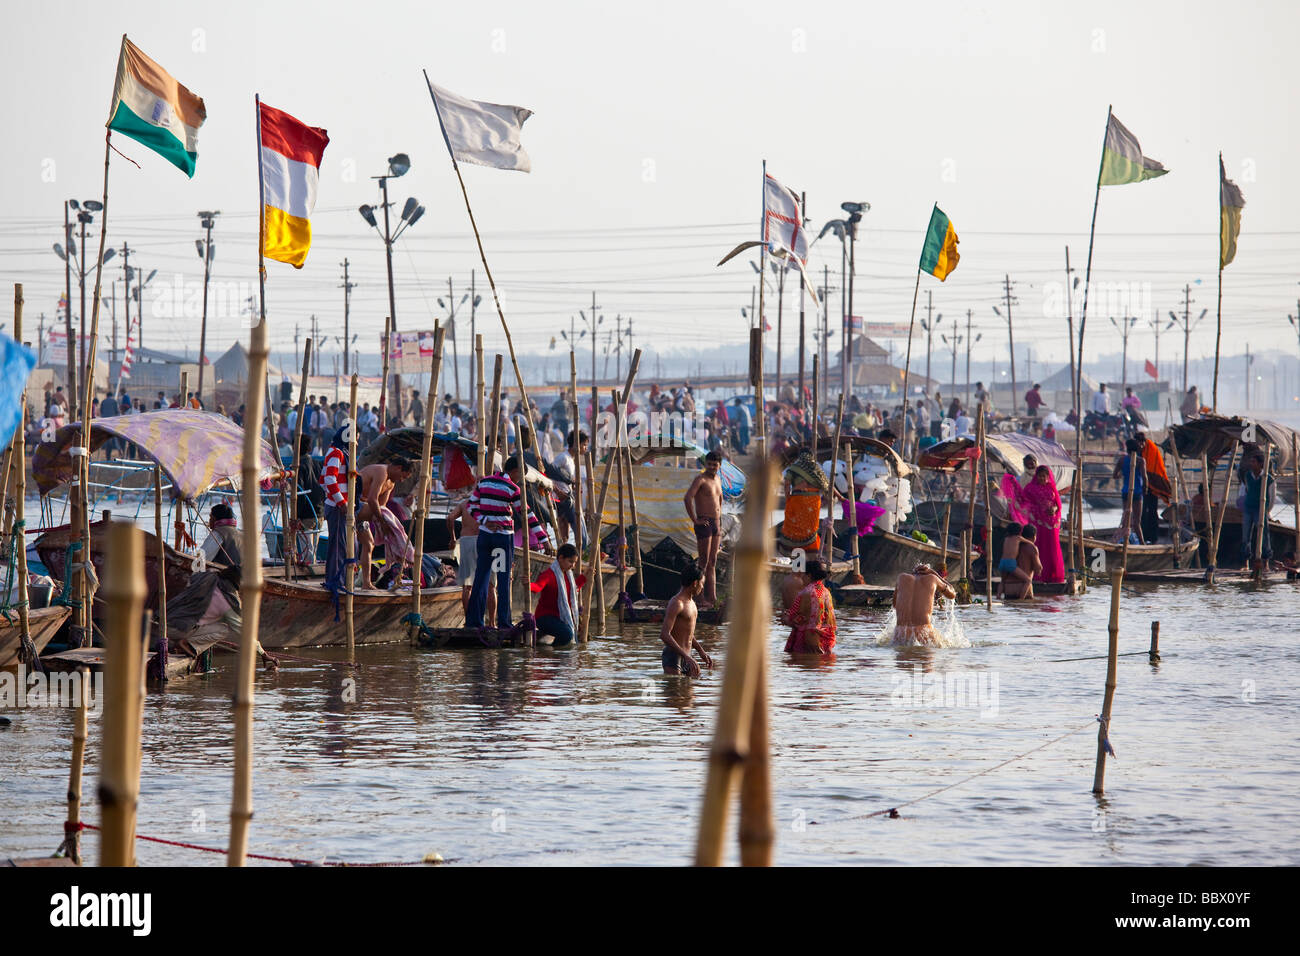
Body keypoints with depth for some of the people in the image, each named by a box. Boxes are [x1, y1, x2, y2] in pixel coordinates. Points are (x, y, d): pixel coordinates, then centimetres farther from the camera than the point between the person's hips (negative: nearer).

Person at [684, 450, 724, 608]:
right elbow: (687, 498, -24)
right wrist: (694, 520, -21)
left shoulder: (718, 480, 15)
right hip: (704, 523, -8)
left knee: (713, 562, 8)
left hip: (716, 523, 8)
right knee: (704, 562, -8)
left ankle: (712, 597, 10)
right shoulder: (700, 479, -11)